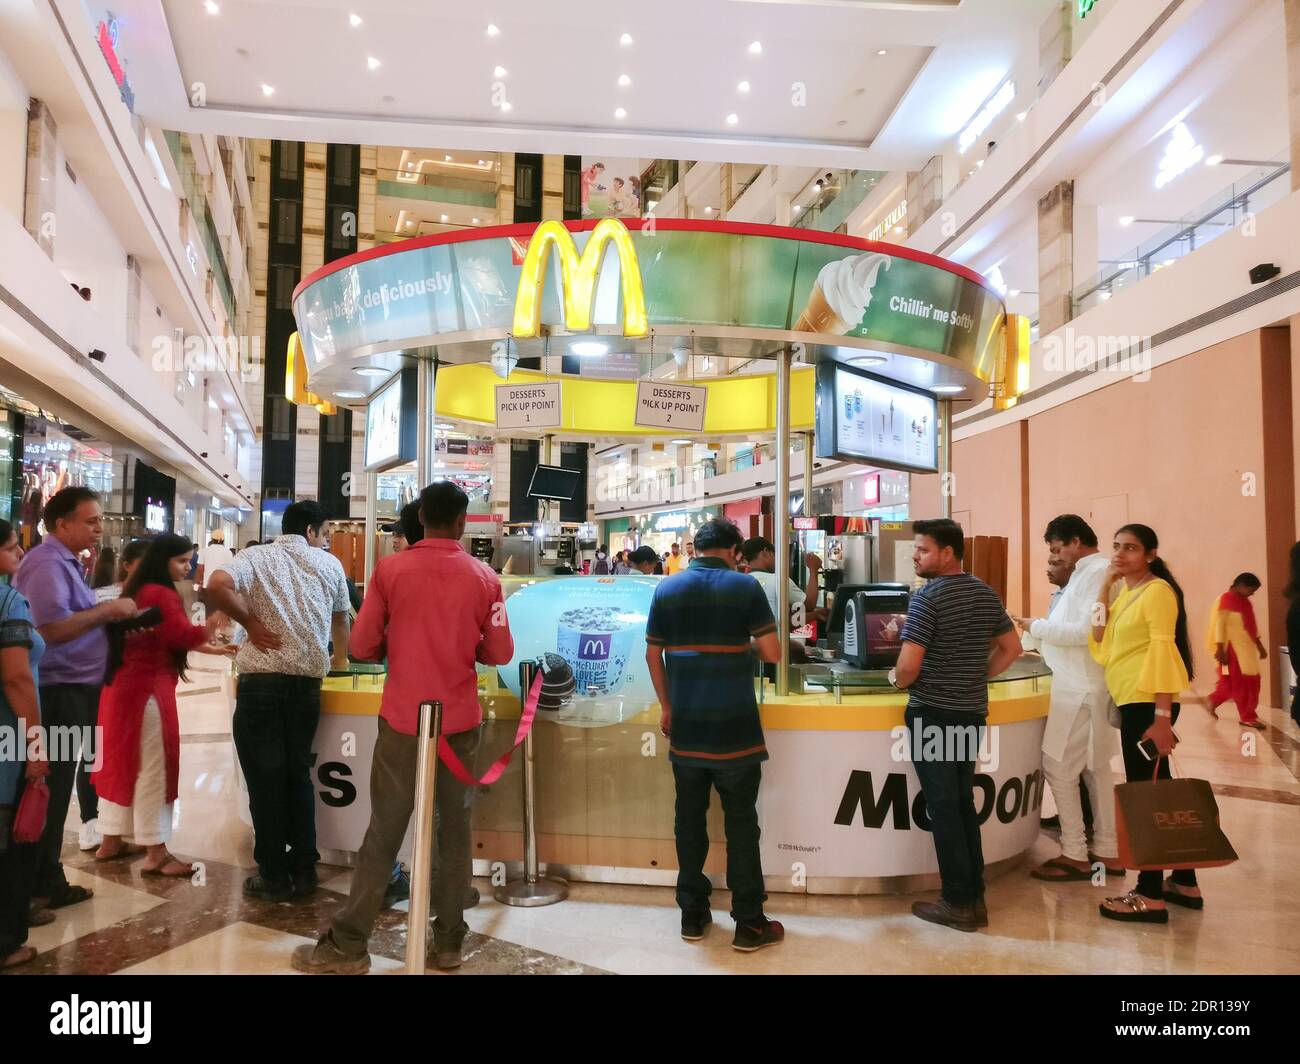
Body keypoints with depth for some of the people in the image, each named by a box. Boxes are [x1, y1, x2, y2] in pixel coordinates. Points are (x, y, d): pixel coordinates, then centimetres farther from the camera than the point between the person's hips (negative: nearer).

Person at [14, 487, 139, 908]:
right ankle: (42, 884, 8)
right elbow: (52, 627, -29)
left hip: (77, 688, 10)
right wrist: (108, 609, -21)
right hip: (59, 692, -10)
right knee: (51, 790, -2)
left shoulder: (65, 562, 14)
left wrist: (112, 615, 9)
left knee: (56, 786, 18)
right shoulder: (47, 564, -18)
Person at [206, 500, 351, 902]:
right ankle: (303, 870, 20)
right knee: (298, 775, 15)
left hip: (260, 681, -2)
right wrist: (340, 658, 44)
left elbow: (216, 586, -16)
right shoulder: (330, 563, 11)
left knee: (265, 779, 7)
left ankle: (274, 876, 14)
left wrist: (250, 621, -2)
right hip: (307, 683, 2)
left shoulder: (255, 557, 5)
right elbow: (340, 617, 25)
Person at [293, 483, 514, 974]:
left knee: (384, 832, 6)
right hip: (460, 721, 1)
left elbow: (362, 646, -4)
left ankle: (347, 945, 13)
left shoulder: (390, 570, -5)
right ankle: (449, 941, 18)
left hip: (403, 719, -1)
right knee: (455, 831, 10)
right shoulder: (484, 577, -3)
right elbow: (500, 653, -1)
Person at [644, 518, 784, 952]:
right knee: (741, 824, 6)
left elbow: (653, 654, 7)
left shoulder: (666, 589, 3)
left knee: (689, 821, 12)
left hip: (685, 726, 3)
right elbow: (773, 653, -7)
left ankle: (692, 915, 21)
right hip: (734, 727, -3)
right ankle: (750, 924, 13)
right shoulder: (745, 587, -6)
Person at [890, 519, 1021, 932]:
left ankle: (958, 903, 8)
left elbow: (908, 666, -21)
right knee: (963, 803, 16)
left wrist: (897, 680, -1)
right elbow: (1011, 649, 15)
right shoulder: (986, 593, 7)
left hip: (933, 714, -7)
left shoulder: (927, 598, -16)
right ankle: (975, 897, 21)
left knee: (942, 807, 2)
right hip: (972, 712, 7)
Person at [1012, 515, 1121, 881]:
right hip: (1082, 686, 10)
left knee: (1058, 767, -4)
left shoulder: (1099, 571, -14)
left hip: (1082, 689, -10)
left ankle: (1075, 856, 3)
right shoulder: (1084, 573, 16)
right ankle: (1107, 852, 21)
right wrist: (1061, 586, 8)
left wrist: (1038, 627, -17)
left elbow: (1089, 630, -24)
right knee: (1095, 768, 13)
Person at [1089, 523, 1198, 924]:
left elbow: (1164, 652, -18)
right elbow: (1100, 639, 7)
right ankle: (1184, 882, 26)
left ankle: (1150, 894, 2)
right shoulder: (1126, 593, 16)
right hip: (1131, 701, 9)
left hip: (1149, 702, -9)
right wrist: (1104, 585, 1)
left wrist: (1162, 717, -23)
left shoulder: (1157, 590, -10)